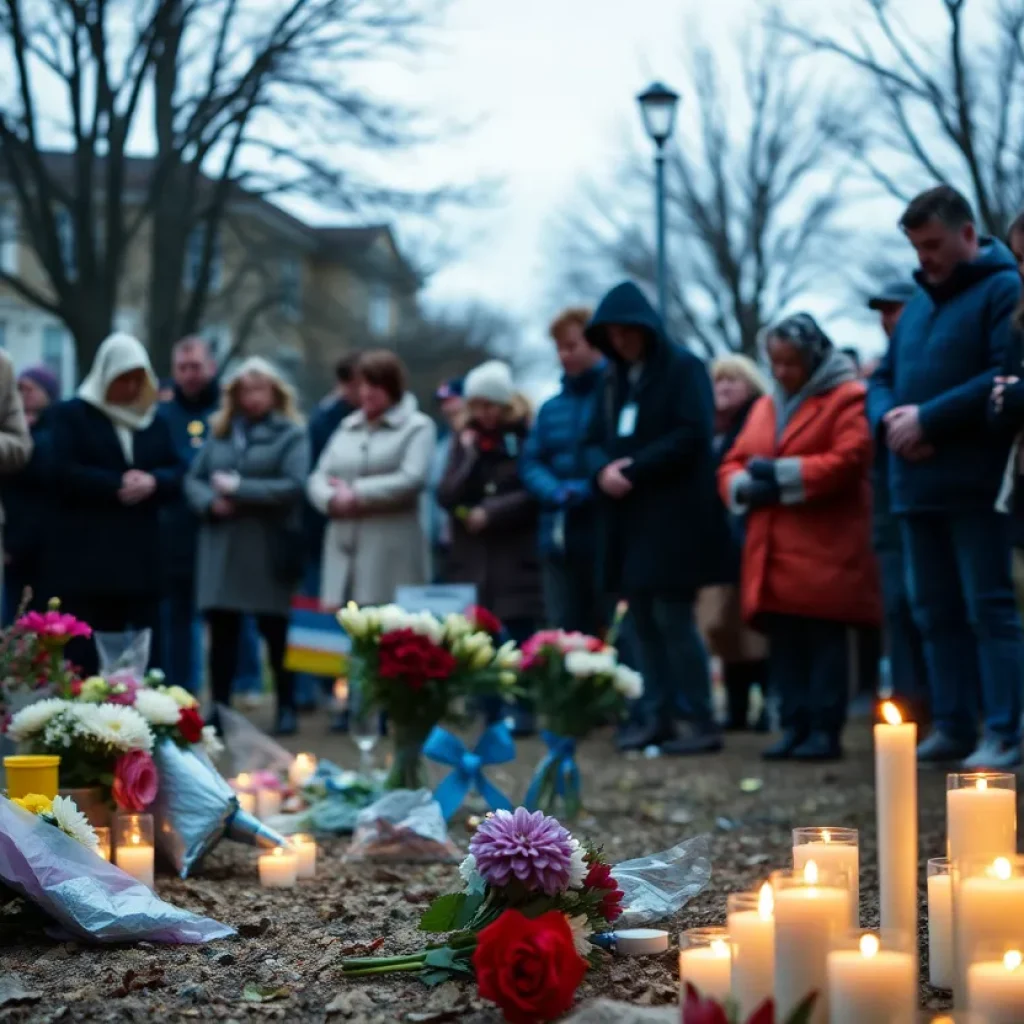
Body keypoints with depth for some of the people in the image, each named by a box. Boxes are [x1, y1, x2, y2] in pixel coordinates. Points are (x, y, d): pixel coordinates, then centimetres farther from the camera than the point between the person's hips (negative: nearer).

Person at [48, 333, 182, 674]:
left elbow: (177, 474, 10)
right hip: (84, 556, -4)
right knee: (82, 653, -4)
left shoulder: (156, 422, 17)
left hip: (140, 556, 5)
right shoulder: (70, 414, 2)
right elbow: (63, 472, -10)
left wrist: (152, 481, -12)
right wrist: (116, 486, -16)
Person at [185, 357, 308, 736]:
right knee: (221, 631, 5)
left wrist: (238, 488, -13)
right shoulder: (219, 432, 14)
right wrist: (211, 501, -11)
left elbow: (294, 486, -13)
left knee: (277, 633, 4)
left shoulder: (291, 435, -1)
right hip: (221, 547, 4)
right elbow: (192, 479, 11)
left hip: (268, 550, -4)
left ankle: (286, 709, 14)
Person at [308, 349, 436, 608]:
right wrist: (332, 499, -11)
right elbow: (318, 478, 12)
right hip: (343, 550, 5)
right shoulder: (347, 427, 17)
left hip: (390, 555, -5)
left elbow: (412, 480, -13)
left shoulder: (417, 427, 1)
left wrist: (357, 495, -10)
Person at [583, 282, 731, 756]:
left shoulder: (683, 369, -4)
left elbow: (691, 434, -14)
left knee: (672, 617, -9)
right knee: (642, 619, 7)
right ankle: (657, 716, 14)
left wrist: (632, 471, -16)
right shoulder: (614, 378, 16)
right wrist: (603, 470, -8)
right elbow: (596, 441, 15)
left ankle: (701, 721, -3)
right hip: (626, 517, 7)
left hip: (674, 515, -7)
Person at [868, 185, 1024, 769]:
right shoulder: (920, 299, 19)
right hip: (917, 484, 8)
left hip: (975, 483, -8)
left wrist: (929, 418, -18)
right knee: (936, 611, 10)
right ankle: (953, 727, 17)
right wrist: (889, 417, -2)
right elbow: (885, 377, 21)